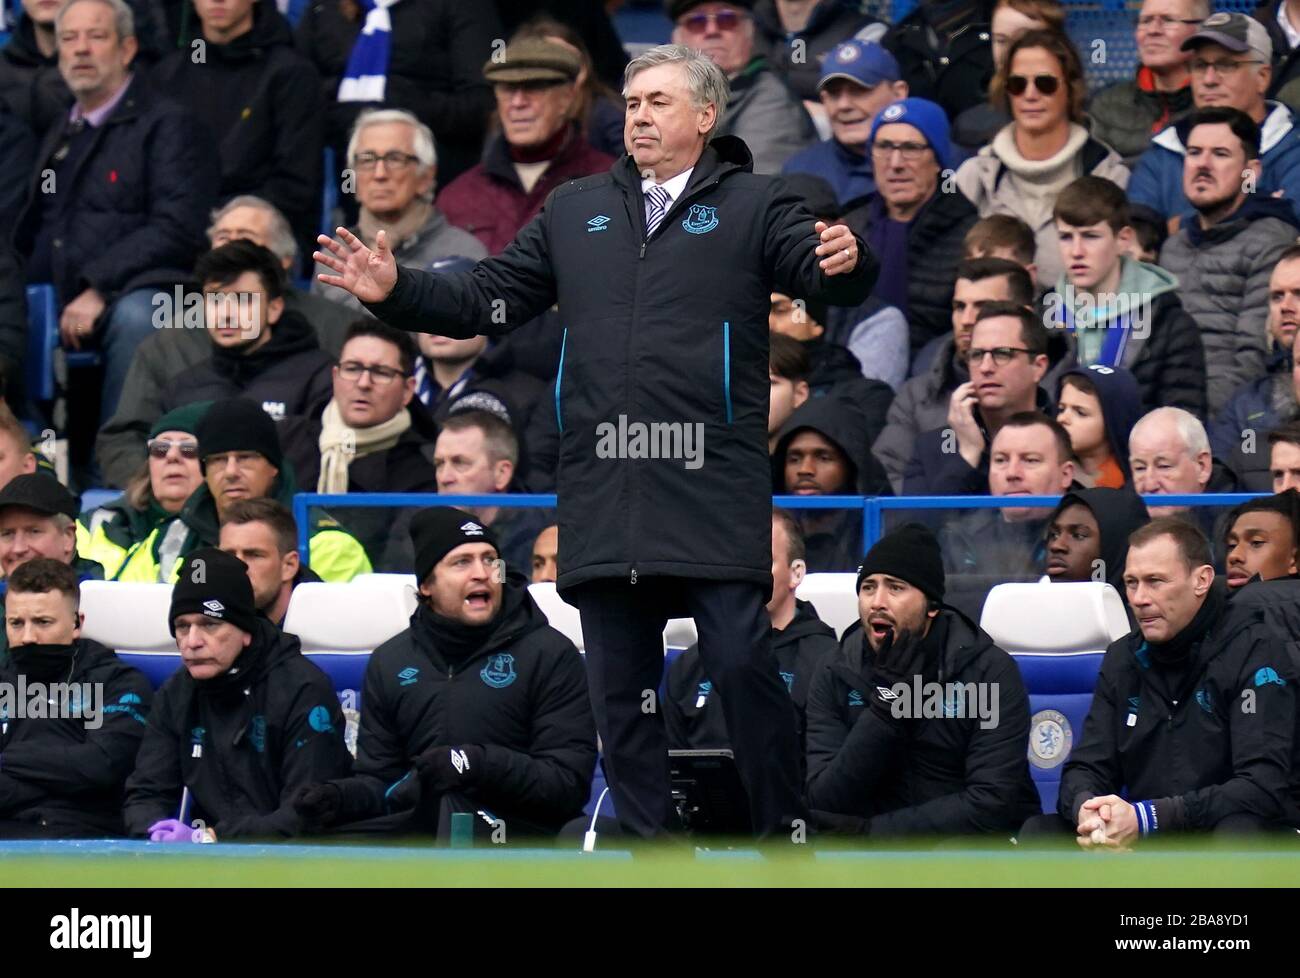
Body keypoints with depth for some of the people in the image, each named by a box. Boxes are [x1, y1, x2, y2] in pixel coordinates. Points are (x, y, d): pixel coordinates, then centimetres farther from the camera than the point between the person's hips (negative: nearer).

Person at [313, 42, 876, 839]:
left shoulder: (752, 206, 6)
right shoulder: (577, 212, 19)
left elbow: (828, 276, -8)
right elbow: (486, 300, 21)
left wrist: (845, 263, -31)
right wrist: (396, 292, 7)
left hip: (712, 491, -5)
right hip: (604, 495, 5)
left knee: (742, 662, -10)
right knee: (620, 686, 7)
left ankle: (785, 836, 2)